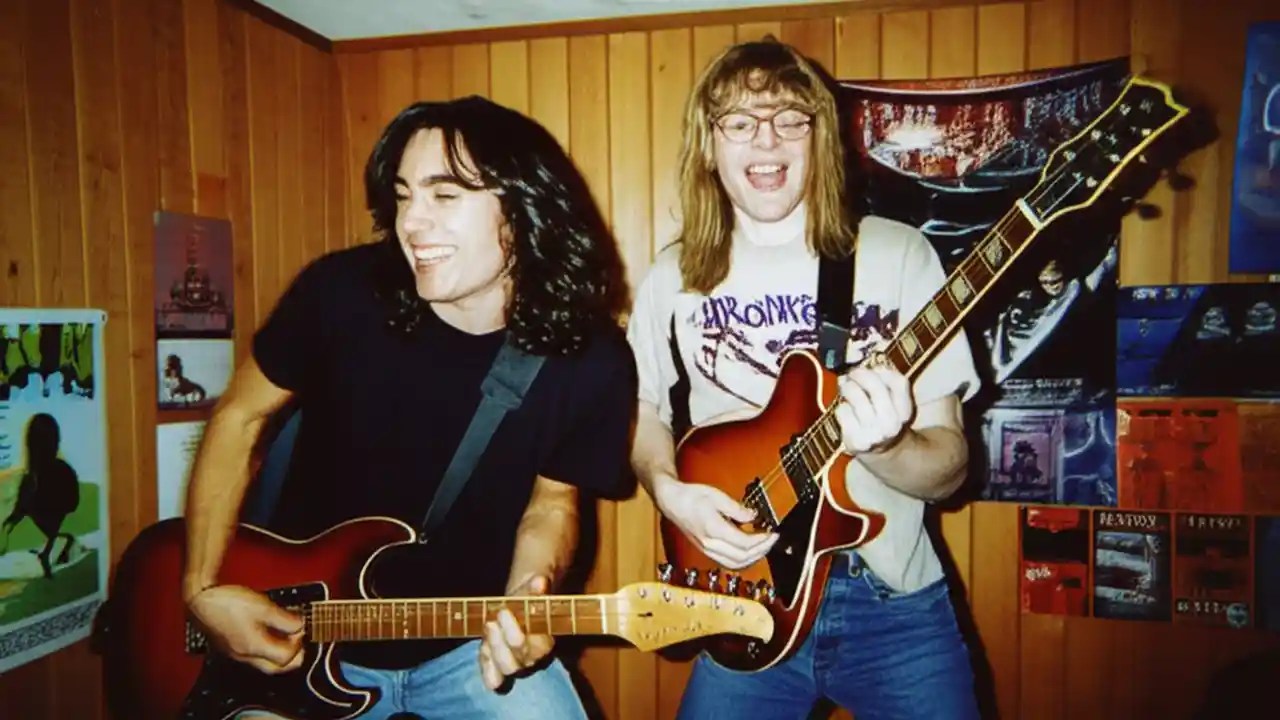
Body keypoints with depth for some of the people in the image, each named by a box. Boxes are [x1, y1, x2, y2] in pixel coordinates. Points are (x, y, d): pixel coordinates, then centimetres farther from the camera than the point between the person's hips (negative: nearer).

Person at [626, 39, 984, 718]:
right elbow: (646, 418, 10)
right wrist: (671, 491, -9)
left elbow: (949, 464, -5)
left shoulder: (899, 253, -6)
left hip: (893, 596, 0)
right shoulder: (674, 275, 0)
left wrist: (880, 445, -26)